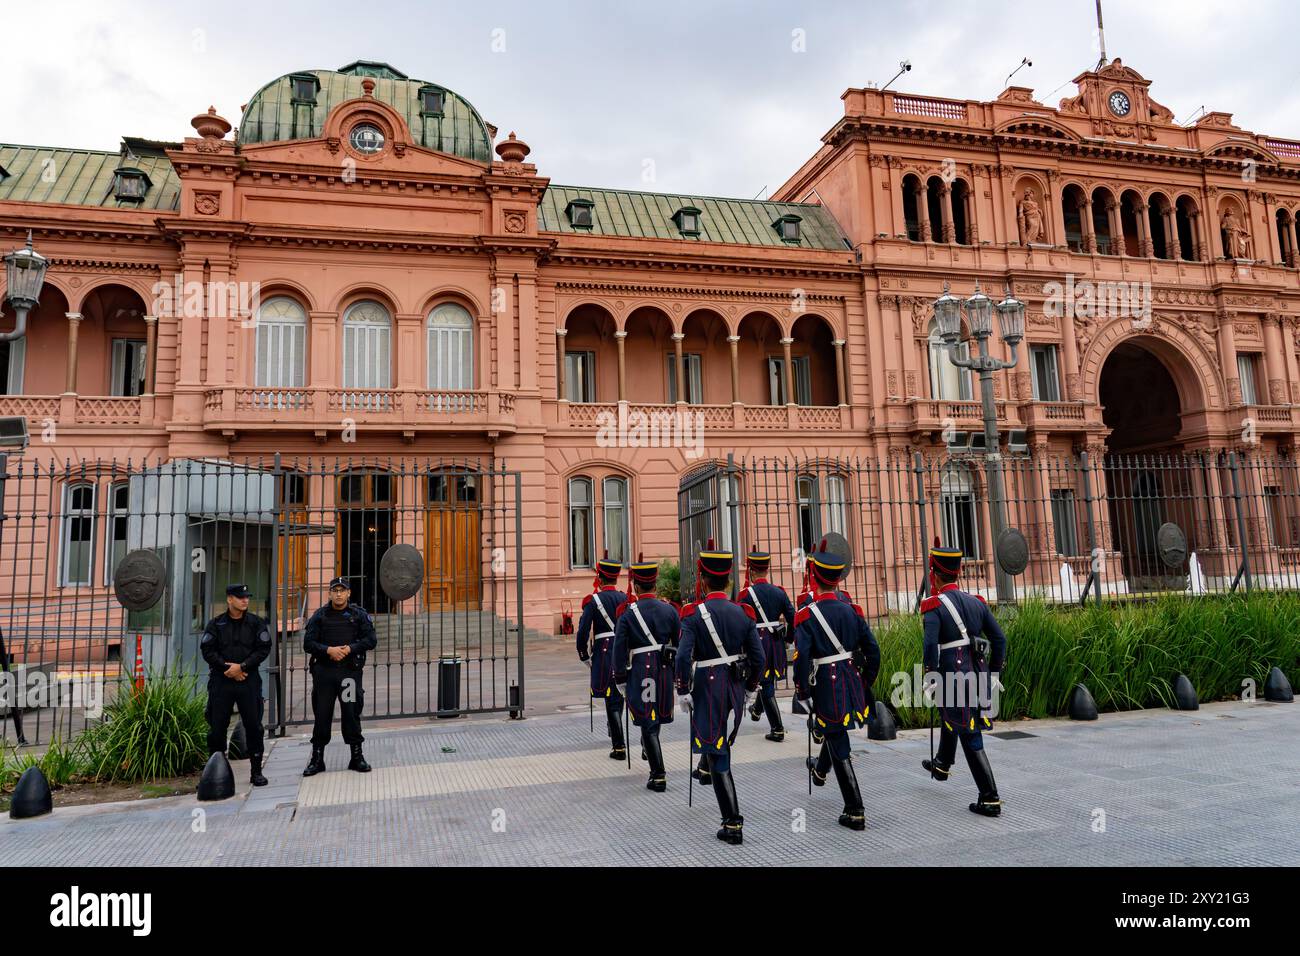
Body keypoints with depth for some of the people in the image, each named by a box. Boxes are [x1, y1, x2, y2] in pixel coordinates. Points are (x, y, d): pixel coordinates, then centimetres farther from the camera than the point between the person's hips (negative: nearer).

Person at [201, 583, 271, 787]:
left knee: (254, 726, 0)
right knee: (217, 726, 4)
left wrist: (241, 666, -11)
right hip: (221, 680, 1)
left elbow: (264, 649, -1)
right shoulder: (216, 624, 5)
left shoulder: (256, 623, 4)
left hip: (249, 680, 0)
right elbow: (207, 650, 0)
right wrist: (227, 667, -11)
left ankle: (256, 771, 9)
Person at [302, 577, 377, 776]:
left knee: (352, 713, 3)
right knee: (322, 714, 6)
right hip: (324, 671, 1)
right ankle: (317, 758, 18)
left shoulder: (359, 614, 5)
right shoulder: (320, 615, 6)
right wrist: (329, 650, -14)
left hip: (350, 670, -1)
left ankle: (357, 757, 15)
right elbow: (308, 643, 2)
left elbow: (371, 640, 0)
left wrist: (349, 649, -13)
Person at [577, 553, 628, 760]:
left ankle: (619, 747, -2)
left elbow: (583, 631, -11)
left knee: (612, 700, -1)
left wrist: (584, 656, 1)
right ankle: (613, 727, 40)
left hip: (604, 655, -4)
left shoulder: (592, 601, -7)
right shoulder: (627, 599, 5)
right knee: (619, 694, 22)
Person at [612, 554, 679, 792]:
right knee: (658, 713, 25)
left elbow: (620, 649, -9)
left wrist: (620, 680, 0)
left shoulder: (627, 613, -9)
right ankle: (648, 750, 48)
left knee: (648, 722, 1)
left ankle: (658, 776, -1)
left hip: (639, 672, -4)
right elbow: (680, 644, 4)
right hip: (664, 670, 4)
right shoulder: (669, 610, -1)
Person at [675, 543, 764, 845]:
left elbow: (683, 657, -20)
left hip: (707, 689, -5)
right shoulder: (743, 613, 0)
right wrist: (750, 688, 15)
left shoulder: (694, 614, -12)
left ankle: (733, 825, 0)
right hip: (735, 689, 5)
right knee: (722, 747, 25)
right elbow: (758, 657, 0)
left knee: (717, 756, 0)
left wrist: (683, 692, -9)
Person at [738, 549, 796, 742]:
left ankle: (777, 729, 1)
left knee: (765, 685, 2)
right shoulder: (779, 591, 1)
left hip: (757, 641, -5)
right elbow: (792, 618, 2)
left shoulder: (746, 594, -11)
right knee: (769, 679, 25)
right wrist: (789, 638, 15)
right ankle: (757, 710, 48)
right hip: (777, 643, 5)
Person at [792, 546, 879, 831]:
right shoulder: (852, 610, 0)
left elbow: (801, 660, -20)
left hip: (826, 687, -6)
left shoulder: (806, 616, -14)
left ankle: (855, 812, 6)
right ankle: (820, 770, 55)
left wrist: (803, 695, -8)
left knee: (840, 748, 3)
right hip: (853, 684, 6)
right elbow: (873, 650, 3)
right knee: (835, 730, 29)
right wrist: (866, 684, 15)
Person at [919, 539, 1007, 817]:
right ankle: (942, 765, 50)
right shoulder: (976, 602, 8)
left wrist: (931, 677, -12)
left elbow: (931, 645, -23)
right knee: (949, 715, 30)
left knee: (970, 737, 0)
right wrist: (993, 673, 17)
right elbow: (999, 639, 8)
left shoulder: (934, 606, -10)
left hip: (952, 677, -7)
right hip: (978, 674, 7)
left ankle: (990, 799, 1)